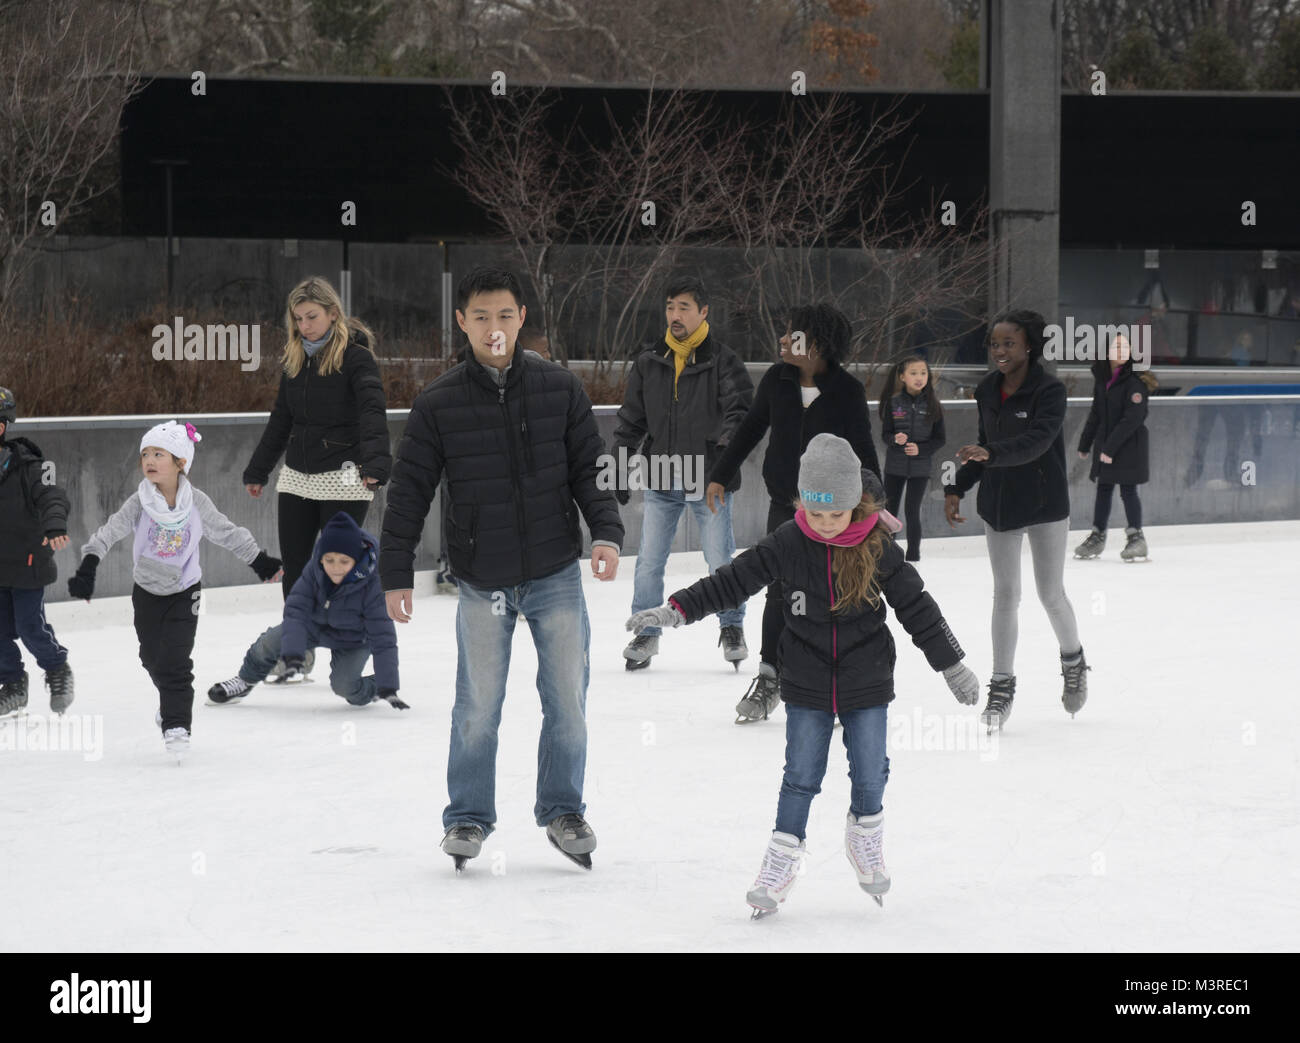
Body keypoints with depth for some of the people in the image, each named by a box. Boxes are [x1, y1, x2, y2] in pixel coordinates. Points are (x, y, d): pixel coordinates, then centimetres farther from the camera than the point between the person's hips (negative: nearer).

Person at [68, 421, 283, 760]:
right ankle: (173, 702, 44)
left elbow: (228, 534, -3)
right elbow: (107, 534, -16)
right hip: (147, 591, 2)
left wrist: (260, 561, 3)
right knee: (152, 656, 16)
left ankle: (177, 725, -6)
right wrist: (87, 568, -29)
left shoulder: (196, 503, -15)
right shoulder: (139, 503, -16)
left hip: (184, 591, -2)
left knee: (174, 659, -14)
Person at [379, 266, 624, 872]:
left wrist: (606, 532, -9)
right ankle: (468, 818, 17)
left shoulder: (559, 390, 0)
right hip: (482, 582, -1)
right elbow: (409, 492, 1)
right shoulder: (439, 404, -3)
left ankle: (563, 811, 23)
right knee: (477, 706, 1)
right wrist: (396, 576, 1)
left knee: (567, 700, 5)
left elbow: (588, 470, 6)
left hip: (555, 574, 1)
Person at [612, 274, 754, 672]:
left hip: (709, 482, -3)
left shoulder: (722, 361, -6)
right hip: (660, 480, 3)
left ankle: (732, 629, 22)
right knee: (649, 562, 5)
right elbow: (631, 421, 11)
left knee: (721, 562, 2)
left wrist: (728, 441, -31)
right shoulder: (648, 363, 5)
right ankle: (647, 634, 19)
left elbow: (741, 409, -11)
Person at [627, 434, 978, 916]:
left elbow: (916, 606, -1)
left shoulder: (878, 548, -9)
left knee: (870, 772, 5)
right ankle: (782, 861, 14)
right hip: (807, 686, 0)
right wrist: (676, 610, -10)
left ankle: (866, 838, 33)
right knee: (801, 776, 3)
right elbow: (733, 580, -4)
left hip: (866, 682, 0)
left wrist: (952, 665, 4)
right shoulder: (787, 543, -9)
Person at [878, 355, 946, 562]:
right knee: (890, 510, 8)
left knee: (912, 511, -1)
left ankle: (913, 556, 9)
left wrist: (920, 449, -15)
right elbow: (885, 434, 0)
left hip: (919, 468, -1)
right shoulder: (893, 402, -2)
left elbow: (940, 439, 1)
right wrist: (895, 439, -22)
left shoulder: (932, 405, -3)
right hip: (895, 466, 1)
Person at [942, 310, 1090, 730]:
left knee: (1051, 594, 4)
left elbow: (1036, 441, -30)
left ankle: (1073, 662, 31)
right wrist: (957, 487, 7)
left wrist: (991, 455, -43)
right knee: (1005, 595, 5)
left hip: (1045, 504, -5)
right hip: (998, 504, 5)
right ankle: (1002, 687, 9)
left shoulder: (1049, 391, -15)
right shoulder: (987, 391, 3)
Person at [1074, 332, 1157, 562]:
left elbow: (1132, 418, -20)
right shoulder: (1102, 378, 7)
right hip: (1105, 444, 7)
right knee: (1103, 489, 13)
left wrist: (1111, 447, -21)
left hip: (1129, 445, -7)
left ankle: (1136, 537, 4)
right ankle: (1097, 536, 23)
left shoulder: (1134, 381, -15)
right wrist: (1084, 444, 19)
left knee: (1128, 490, -5)